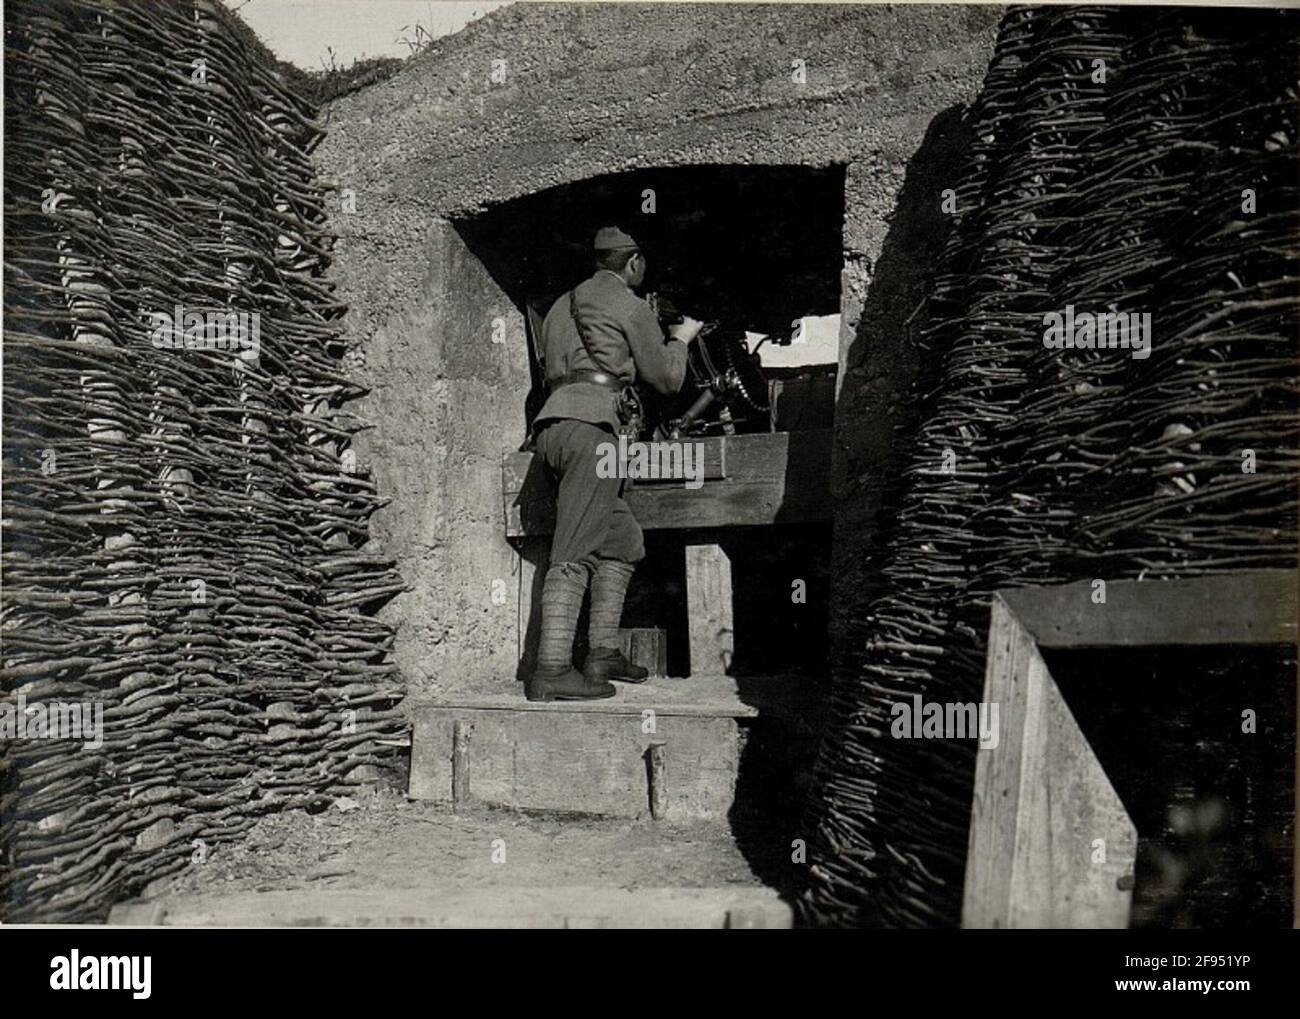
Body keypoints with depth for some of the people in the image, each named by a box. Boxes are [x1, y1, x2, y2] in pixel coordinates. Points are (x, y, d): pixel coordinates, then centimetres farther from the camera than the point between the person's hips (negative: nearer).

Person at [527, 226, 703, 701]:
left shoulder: (563, 304, 27)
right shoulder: (631, 307, 4)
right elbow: (666, 378, 9)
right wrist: (680, 339, 29)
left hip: (552, 422, 8)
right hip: (589, 423, -8)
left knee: (623, 538, 13)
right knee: (574, 552, -14)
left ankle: (602, 653, 12)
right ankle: (551, 671, -18)